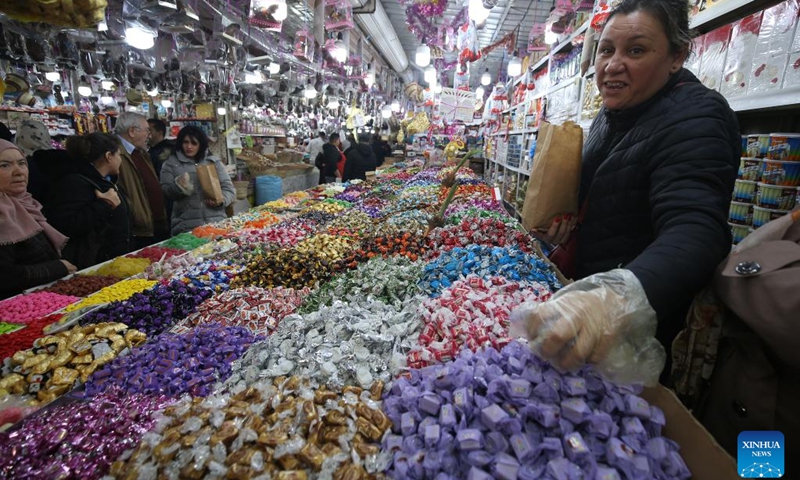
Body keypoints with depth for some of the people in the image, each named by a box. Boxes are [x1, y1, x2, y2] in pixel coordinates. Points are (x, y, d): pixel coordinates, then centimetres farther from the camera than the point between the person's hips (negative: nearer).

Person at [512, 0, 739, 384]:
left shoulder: (695, 119, -22)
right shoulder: (610, 114, 5)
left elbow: (695, 230, -39)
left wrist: (617, 298, -59)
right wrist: (561, 222, -3)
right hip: (584, 285, 8)